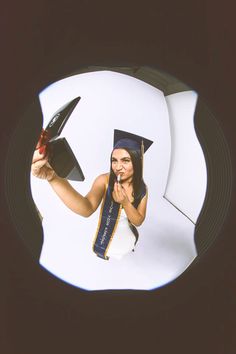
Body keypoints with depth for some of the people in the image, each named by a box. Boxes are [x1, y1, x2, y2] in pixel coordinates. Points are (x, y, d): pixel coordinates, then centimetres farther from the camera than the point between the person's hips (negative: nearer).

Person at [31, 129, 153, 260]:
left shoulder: (142, 188, -13)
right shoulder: (104, 180, -24)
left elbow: (138, 221, -10)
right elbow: (87, 209, -43)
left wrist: (125, 202, -32)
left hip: (128, 245, 3)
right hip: (106, 247, -3)